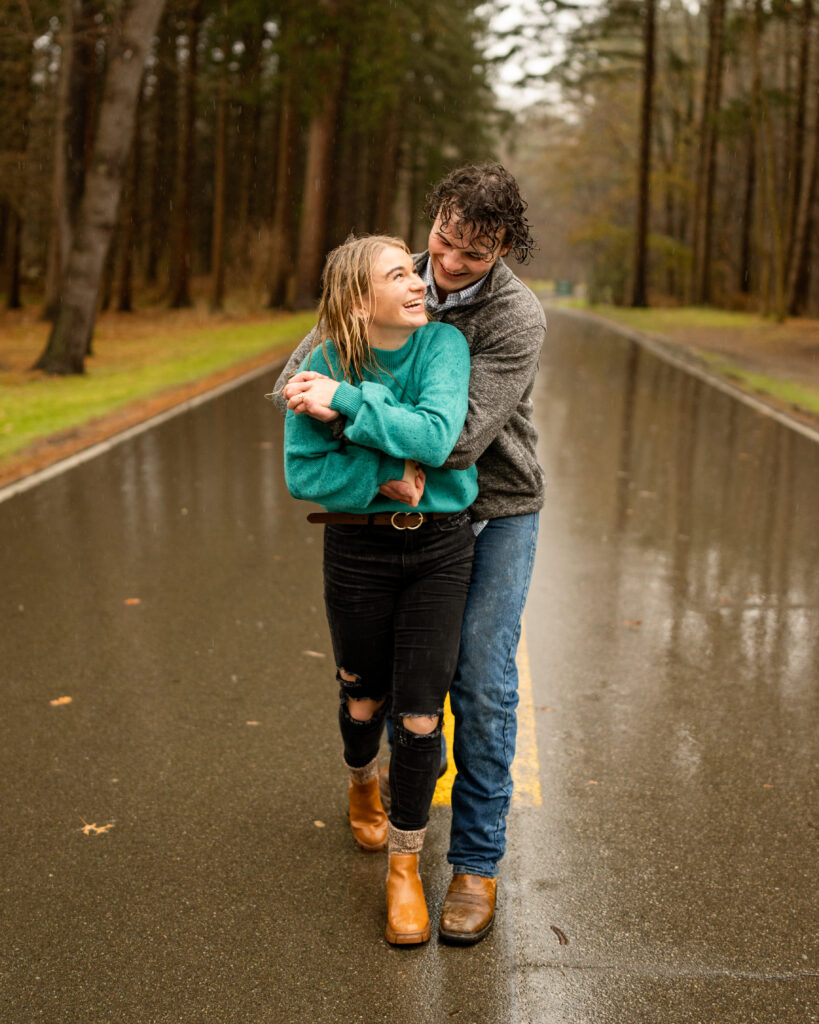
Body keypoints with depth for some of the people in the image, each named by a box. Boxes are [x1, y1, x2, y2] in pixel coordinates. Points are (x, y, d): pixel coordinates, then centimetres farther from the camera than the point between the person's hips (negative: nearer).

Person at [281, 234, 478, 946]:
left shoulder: (444, 344, -9)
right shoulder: (325, 364, -8)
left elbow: (437, 434, -25)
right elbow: (305, 473, -10)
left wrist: (348, 400, -25)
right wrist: (388, 475, -19)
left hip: (439, 545, 0)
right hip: (357, 547, 1)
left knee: (420, 714, -2)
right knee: (364, 697, 17)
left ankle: (405, 866, 18)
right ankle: (363, 784, 53)